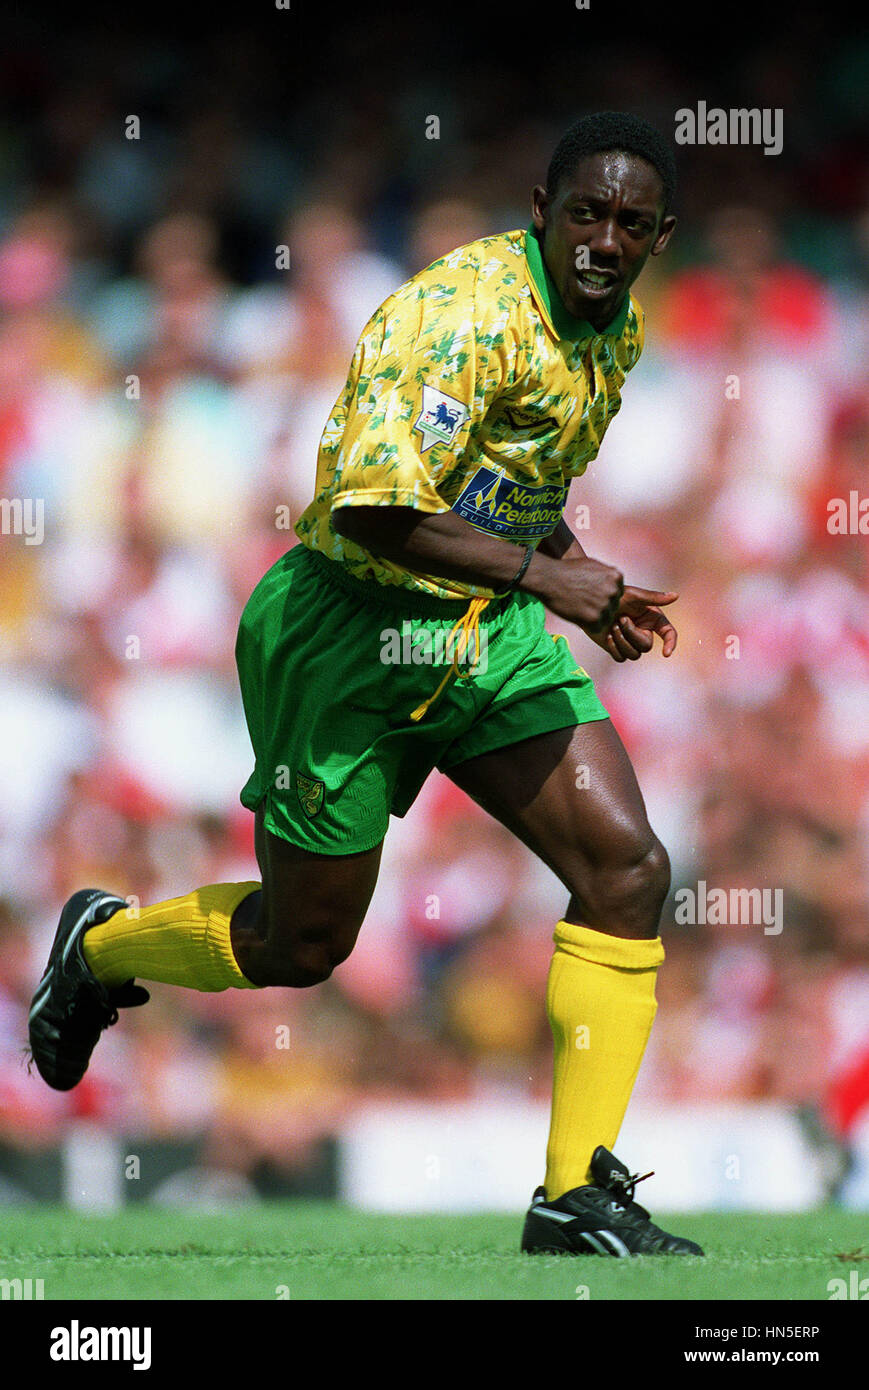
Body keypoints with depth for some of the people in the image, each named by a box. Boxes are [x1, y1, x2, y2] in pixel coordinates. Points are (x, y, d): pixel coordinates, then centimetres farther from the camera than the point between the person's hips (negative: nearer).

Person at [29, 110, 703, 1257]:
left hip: (492, 627, 7)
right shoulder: (462, 311, -25)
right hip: (353, 632, -7)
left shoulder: (617, 331, 5)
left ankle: (579, 1198, -5)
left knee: (628, 870, -10)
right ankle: (102, 946, 38)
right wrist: (543, 574, -36)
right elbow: (377, 508, -34)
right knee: (301, 945, 5)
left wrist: (542, 530, 7)